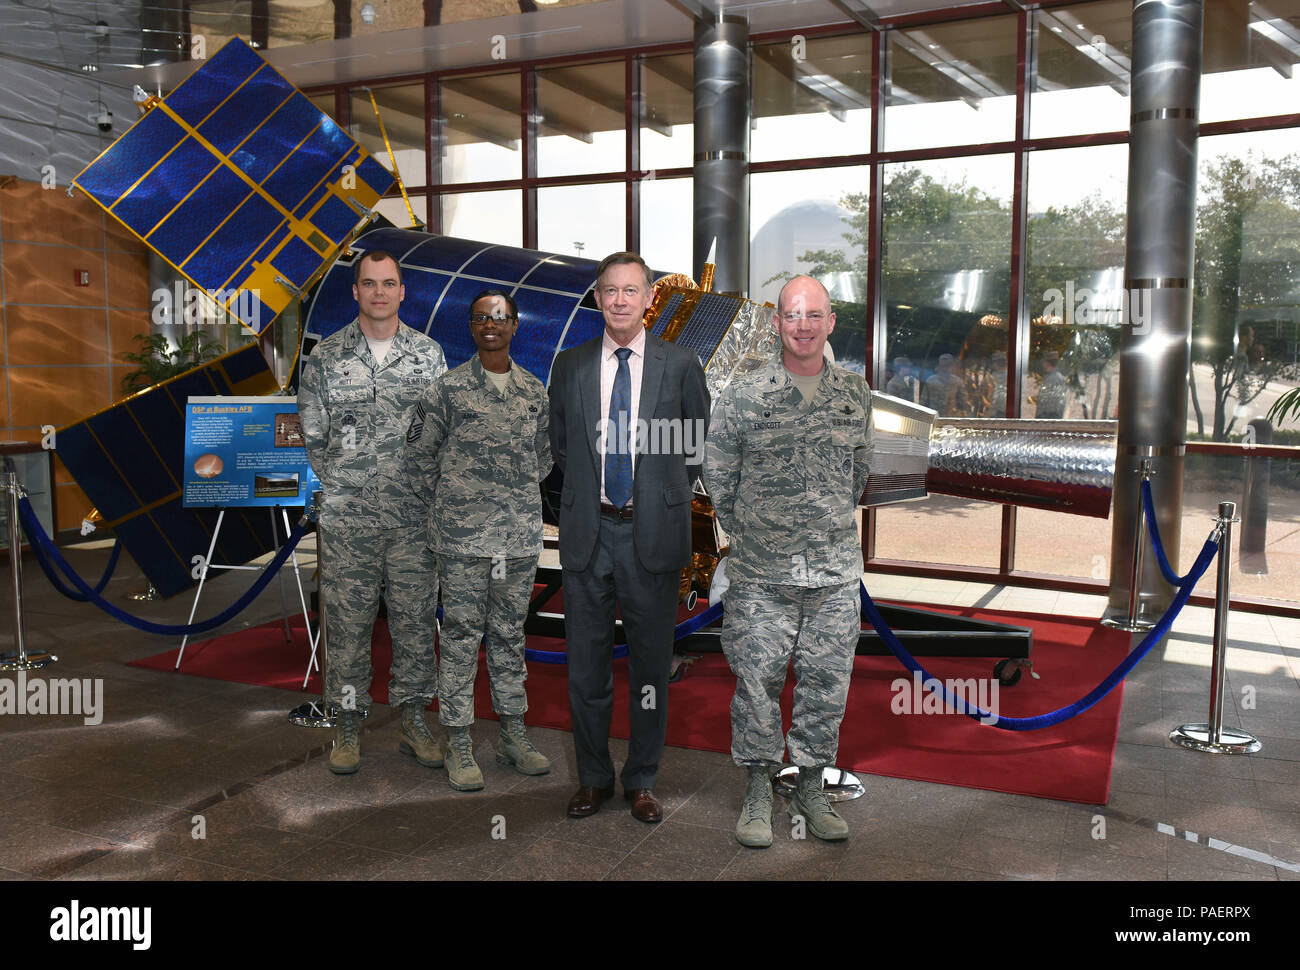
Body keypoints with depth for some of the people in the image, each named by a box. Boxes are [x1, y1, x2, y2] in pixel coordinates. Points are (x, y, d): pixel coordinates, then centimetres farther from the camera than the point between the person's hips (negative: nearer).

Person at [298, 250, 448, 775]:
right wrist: (342, 485, 4)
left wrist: (422, 488, 3)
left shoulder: (429, 353, 5)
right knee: (348, 620, 4)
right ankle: (348, 723, 17)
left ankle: (413, 721, 20)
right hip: (347, 517, -1)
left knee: (415, 618, 6)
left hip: (414, 515, 1)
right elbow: (312, 433, 7)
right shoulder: (326, 356, 2)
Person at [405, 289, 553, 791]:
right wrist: (446, 500, 4)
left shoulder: (534, 391, 9)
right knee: (460, 636, 2)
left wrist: (518, 497, 13)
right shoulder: (448, 388, -2)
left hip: (520, 534, 3)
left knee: (509, 635, 13)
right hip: (462, 536, -3)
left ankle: (512, 735, 24)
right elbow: (418, 451, 5)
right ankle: (459, 745, 11)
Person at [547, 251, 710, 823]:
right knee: (587, 663, 9)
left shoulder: (681, 365, 1)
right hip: (588, 533, 2)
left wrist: (662, 497, 6)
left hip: (653, 534, -1)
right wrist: (589, 494, 10)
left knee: (651, 662, 8)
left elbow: (697, 446, 9)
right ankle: (593, 778, 26)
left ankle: (642, 781, 23)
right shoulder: (570, 366, 6)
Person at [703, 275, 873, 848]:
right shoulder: (743, 395, -2)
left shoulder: (856, 394, 6)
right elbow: (716, 472, 5)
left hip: (836, 570, 2)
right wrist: (747, 534, 8)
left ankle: (812, 790, 25)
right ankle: (758, 792, 20)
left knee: (827, 683, 8)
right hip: (761, 573, -2)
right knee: (757, 680, 4)